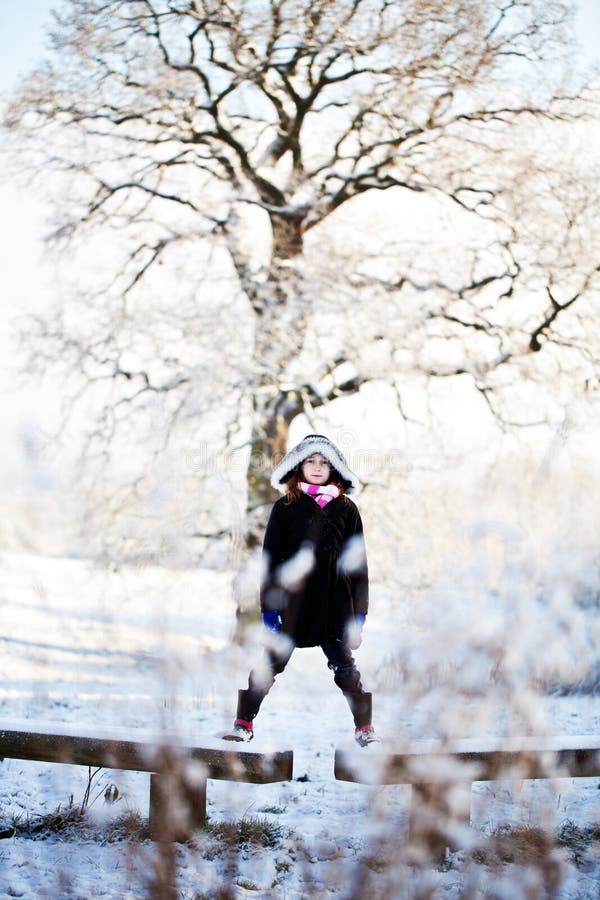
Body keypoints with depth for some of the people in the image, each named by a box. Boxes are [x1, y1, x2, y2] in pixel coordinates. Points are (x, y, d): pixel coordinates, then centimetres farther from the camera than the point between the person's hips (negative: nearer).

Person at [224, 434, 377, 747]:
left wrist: (359, 611, 4)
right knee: (270, 664, 2)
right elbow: (271, 557, 3)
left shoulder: (346, 509, 8)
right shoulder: (285, 507, 5)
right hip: (293, 604, 0)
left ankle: (364, 727, 14)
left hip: (334, 605, 0)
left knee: (344, 666, 5)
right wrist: (269, 607, -4)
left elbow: (357, 561, 8)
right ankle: (243, 723, 11)